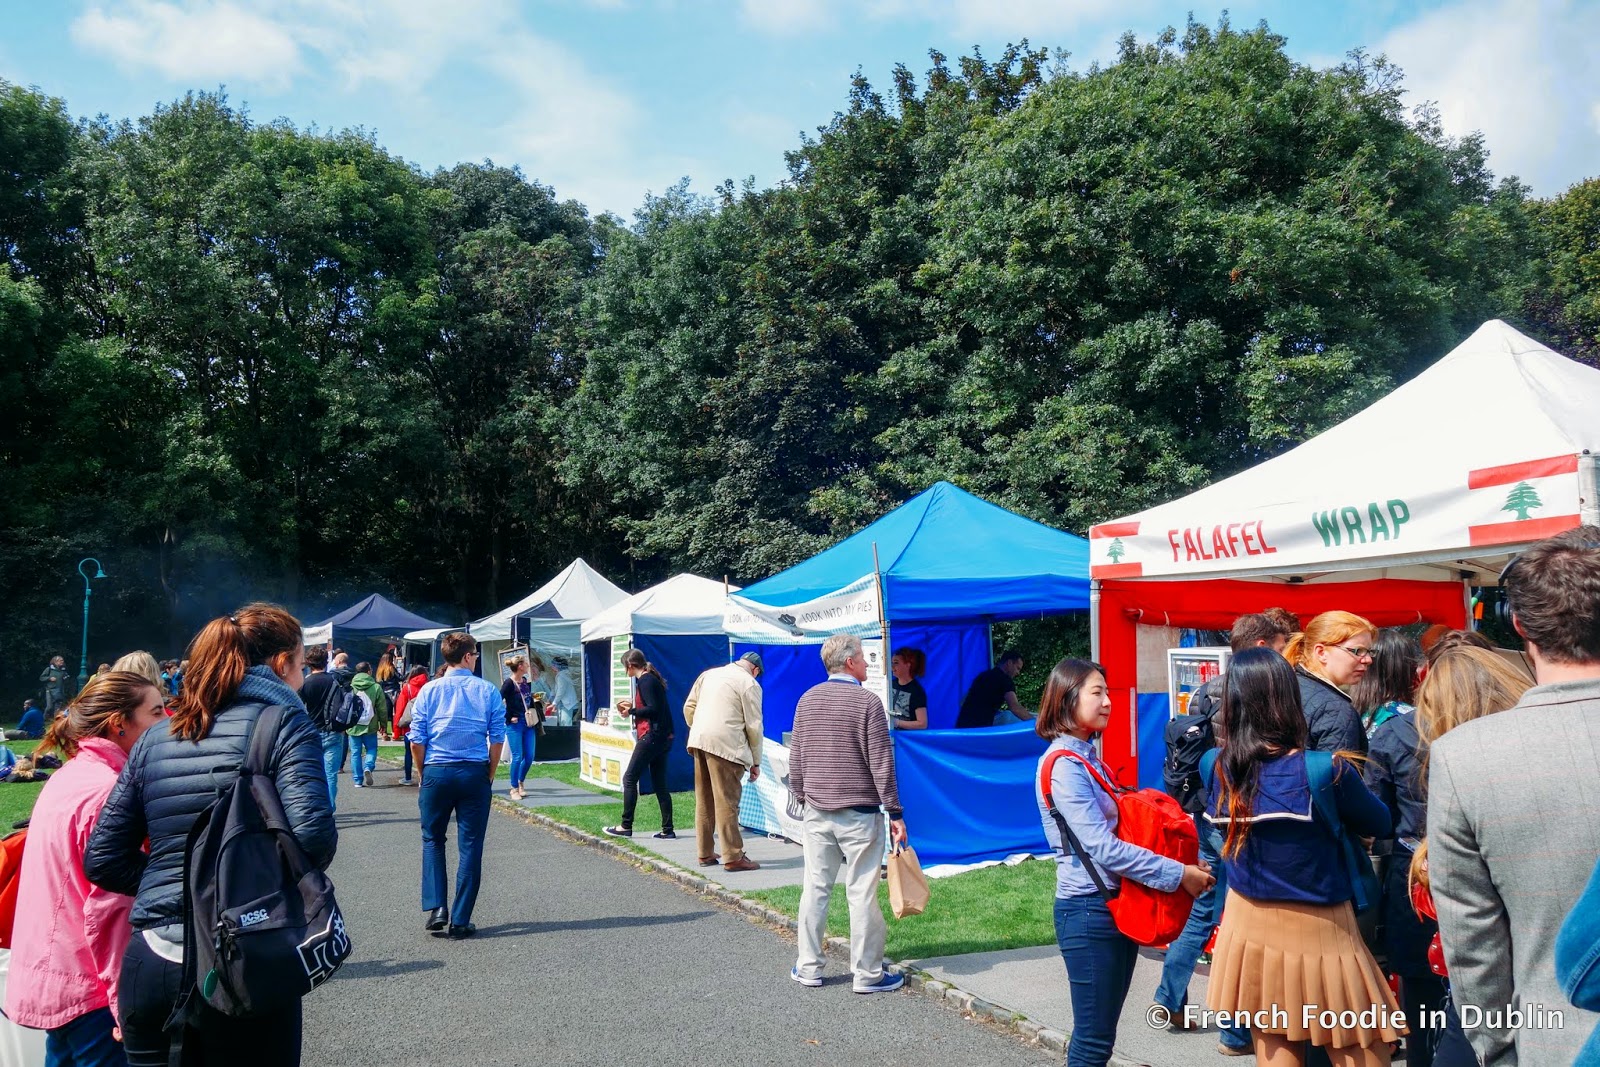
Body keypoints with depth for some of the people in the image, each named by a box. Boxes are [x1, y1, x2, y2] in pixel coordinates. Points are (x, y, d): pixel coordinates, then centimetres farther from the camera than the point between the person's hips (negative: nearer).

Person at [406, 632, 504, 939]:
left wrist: (424, 774, 12)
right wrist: (489, 775, 10)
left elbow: (416, 741, -1)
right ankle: (460, 921, 9)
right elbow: (497, 740, -2)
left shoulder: (429, 690, 1)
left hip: (436, 772, 1)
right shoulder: (488, 691, 0)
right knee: (471, 846, 6)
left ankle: (435, 909, 4)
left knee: (433, 841, 17)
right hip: (475, 774, -1)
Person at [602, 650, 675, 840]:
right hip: (663, 738, 10)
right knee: (659, 783, 9)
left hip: (651, 736, -10)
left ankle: (626, 826, 3)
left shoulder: (644, 681, -11)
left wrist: (631, 711, -9)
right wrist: (632, 706, 17)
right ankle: (667, 830, 8)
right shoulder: (652, 678, 16)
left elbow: (653, 708, -20)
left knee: (629, 779, 0)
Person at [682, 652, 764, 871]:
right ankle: (733, 857, 0)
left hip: (699, 741, 7)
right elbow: (753, 726, -2)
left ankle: (705, 853, 22)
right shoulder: (749, 684, -1)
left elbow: (689, 707, 15)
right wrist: (756, 762, 5)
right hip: (725, 745, -7)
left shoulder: (708, 674, 17)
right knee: (727, 801, -3)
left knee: (704, 800, 13)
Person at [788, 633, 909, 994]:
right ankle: (867, 974, 8)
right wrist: (895, 812, -5)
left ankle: (808, 968, 19)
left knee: (815, 888, 11)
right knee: (862, 893, 1)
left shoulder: (807, 700, 6)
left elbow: (796, 759, 10)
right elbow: (881, 763, -10)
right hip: (858, 814, -5)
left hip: (816, 812, 5)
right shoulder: (867, 701, -10)